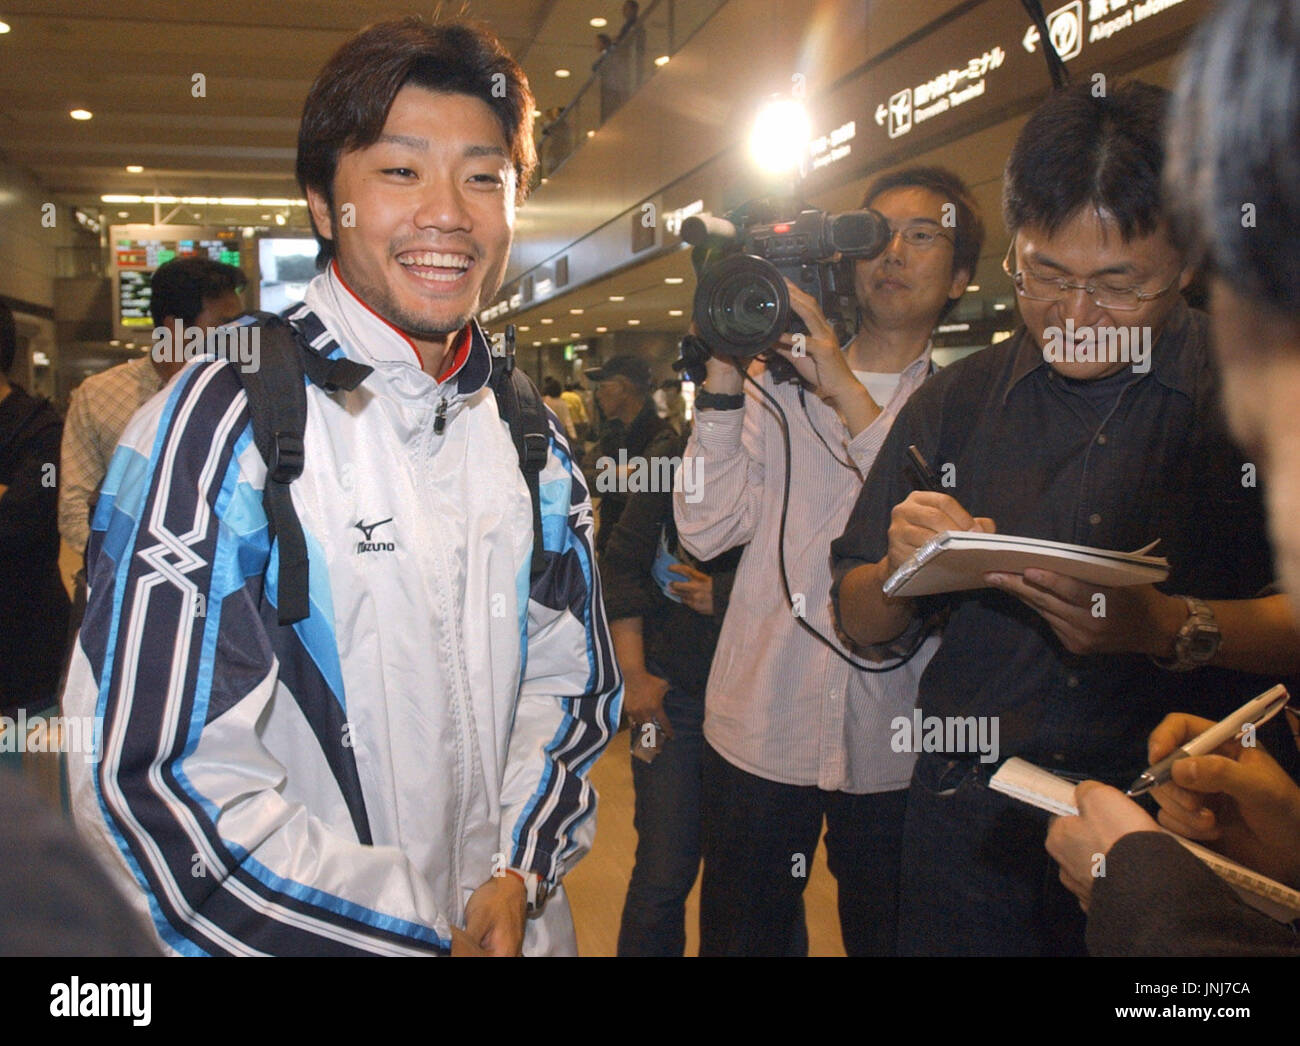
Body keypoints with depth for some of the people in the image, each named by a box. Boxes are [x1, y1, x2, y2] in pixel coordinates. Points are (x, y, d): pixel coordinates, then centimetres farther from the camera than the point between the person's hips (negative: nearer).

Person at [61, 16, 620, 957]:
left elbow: (568, 674, 7)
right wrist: (417, 933, -18)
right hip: (315, 932, -4)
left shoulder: (531, 437, 0)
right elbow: (153, 781, -22)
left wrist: (521, 874, -7)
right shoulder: (220, 427, -19)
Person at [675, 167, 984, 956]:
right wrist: (724, 373, -12)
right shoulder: (778, 386, 5)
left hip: (893, 743, 0)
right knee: (742, 936, 12)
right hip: (760, 723, 1)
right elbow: (708, 531, -7)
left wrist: (851, 395, -19)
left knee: (887, 935, 15)